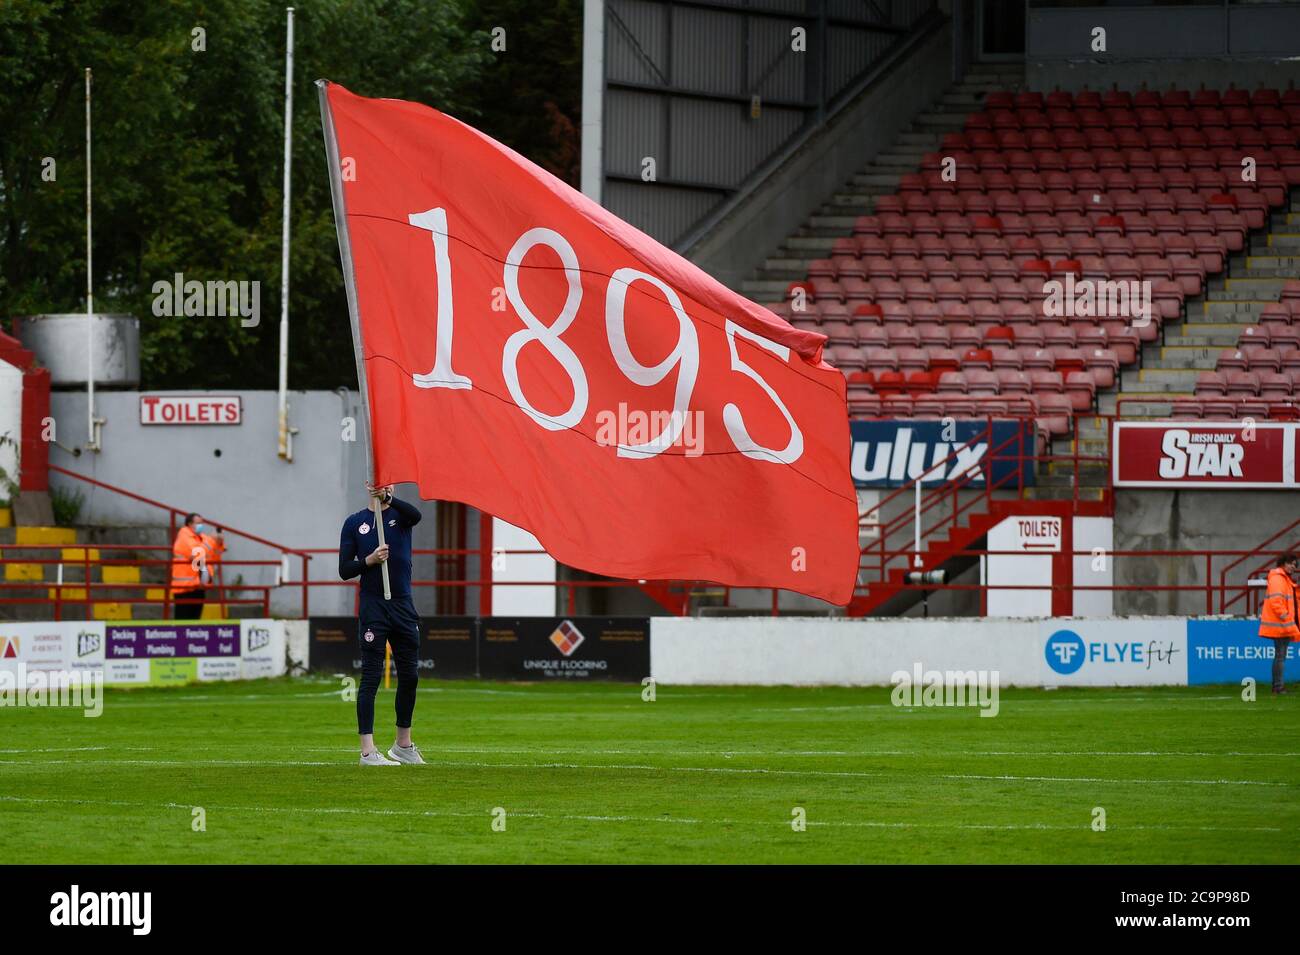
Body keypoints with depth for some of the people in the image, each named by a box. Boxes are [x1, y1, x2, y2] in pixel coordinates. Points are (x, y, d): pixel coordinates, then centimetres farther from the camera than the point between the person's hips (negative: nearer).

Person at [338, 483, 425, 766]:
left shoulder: (400, 515, 8)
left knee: (409, 677, 10)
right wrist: (370, 560, -15)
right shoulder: (354, 523, 6)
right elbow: (344, 570, 4)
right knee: (371, 678, -7)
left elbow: (415, 515, -19)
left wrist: (388, 497, -35)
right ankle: (368, 751, -10)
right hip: (373, 607, -3)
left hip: (403, 605, 3)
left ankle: (403, 746, 24)